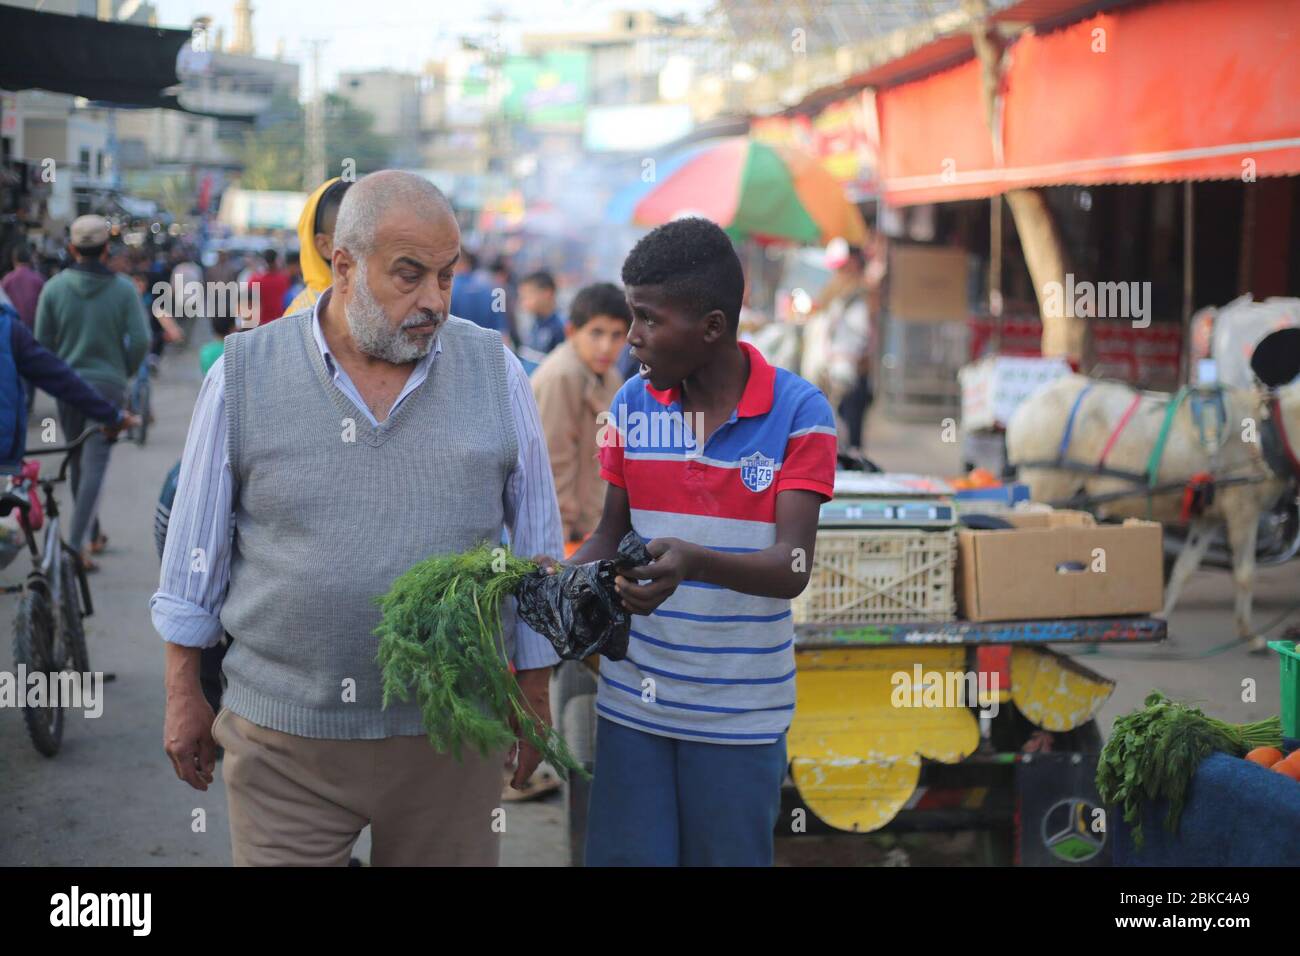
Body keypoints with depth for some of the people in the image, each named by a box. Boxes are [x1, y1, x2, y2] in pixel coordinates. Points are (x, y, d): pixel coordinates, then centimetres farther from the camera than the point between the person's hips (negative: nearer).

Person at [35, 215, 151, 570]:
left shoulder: (54, 287, -2)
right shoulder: (123, 288, -7)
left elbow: (42, 342, 1)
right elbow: (140, 340, -10)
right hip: (108, 385, -2)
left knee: (78, 464, 17)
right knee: (95, 465, -3)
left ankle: (91, 536, 28)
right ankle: (76, 542, -15)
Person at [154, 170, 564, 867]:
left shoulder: (494, 372, 1)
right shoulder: (244, 375, -1)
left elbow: (536, 542, 8)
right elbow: (196, 548, 6)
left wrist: (534, 691, 9)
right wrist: (184, 694, 8)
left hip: (448, 732, 1)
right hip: (281, 739, -1)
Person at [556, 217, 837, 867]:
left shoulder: (798, 412, -9)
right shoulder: (632, 404, 4)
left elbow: (792, 568, -16)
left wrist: (694, 561, -35)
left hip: (741, 711, -3)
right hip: (632, 698, 3)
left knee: (728, 855, 6)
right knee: (623, 853, 5)